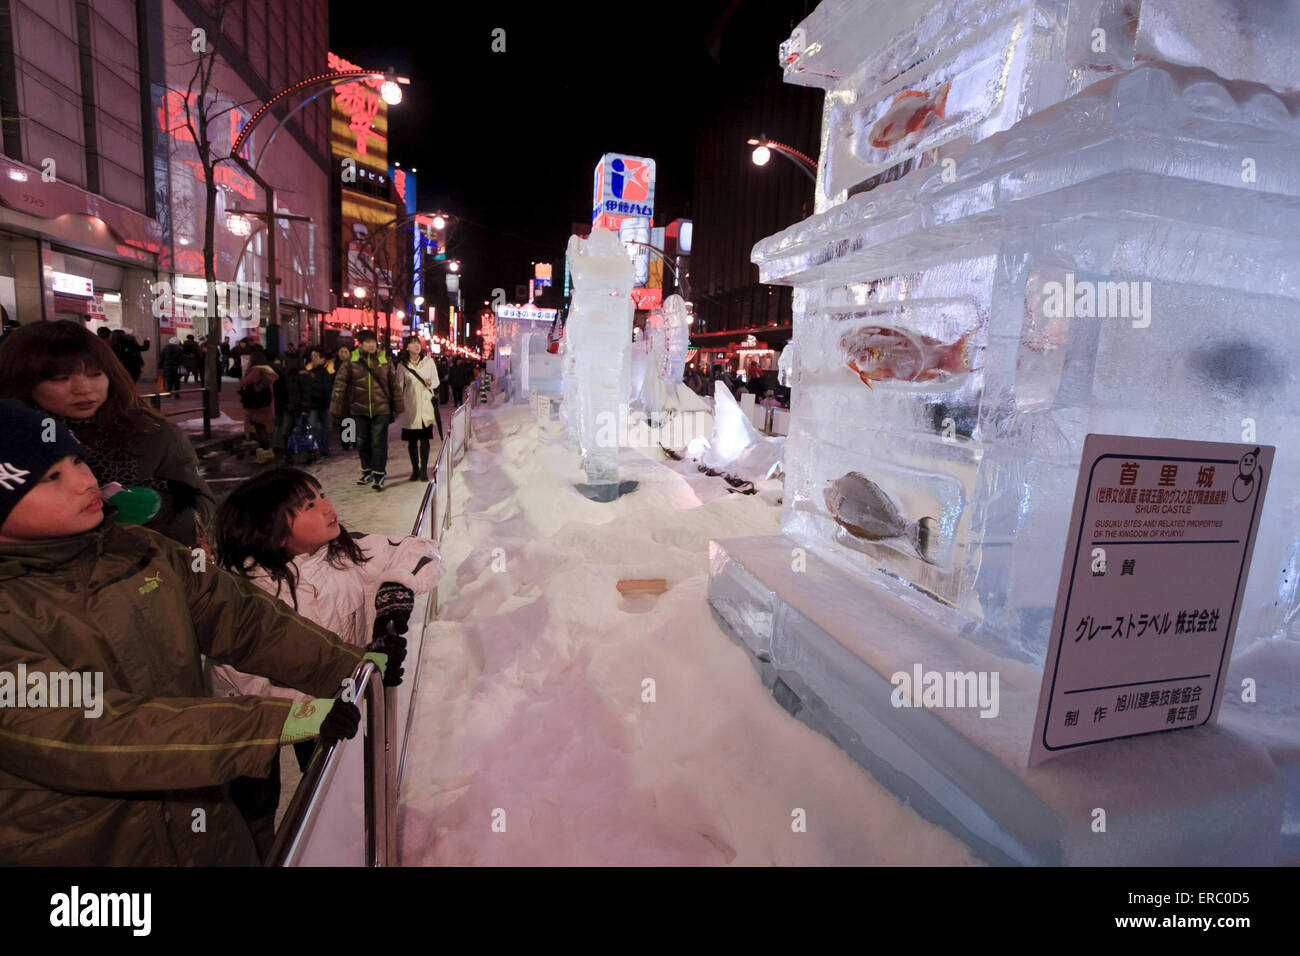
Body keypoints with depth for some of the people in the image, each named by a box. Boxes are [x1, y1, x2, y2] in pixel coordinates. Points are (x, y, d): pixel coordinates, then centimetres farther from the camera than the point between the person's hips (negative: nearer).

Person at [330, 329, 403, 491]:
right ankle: (367, 471, 29)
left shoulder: (384, 360, 1)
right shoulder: (351, 361, 0)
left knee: (379, 443, -3)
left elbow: (395, 384, 6)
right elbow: (340, 385, 2)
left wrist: (398, 408, 6)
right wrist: (337, 409, -1)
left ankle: (379, 475, 4)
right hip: (359, 410, 2)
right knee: (363, 442, 13)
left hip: (381, 409, -1)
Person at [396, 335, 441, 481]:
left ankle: (424, 470, 6)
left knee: (424, 439, -2)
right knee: (412, 440, 4)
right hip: (410, 406, 0)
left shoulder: (429, 361, 5)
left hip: (426, 404, 0)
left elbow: (436, 381, 11)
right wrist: (399, 405, -1)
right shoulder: (402, 365, 3)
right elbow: (399, 386, 7)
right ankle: (415, 469, 16)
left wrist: (430, 383, -12)